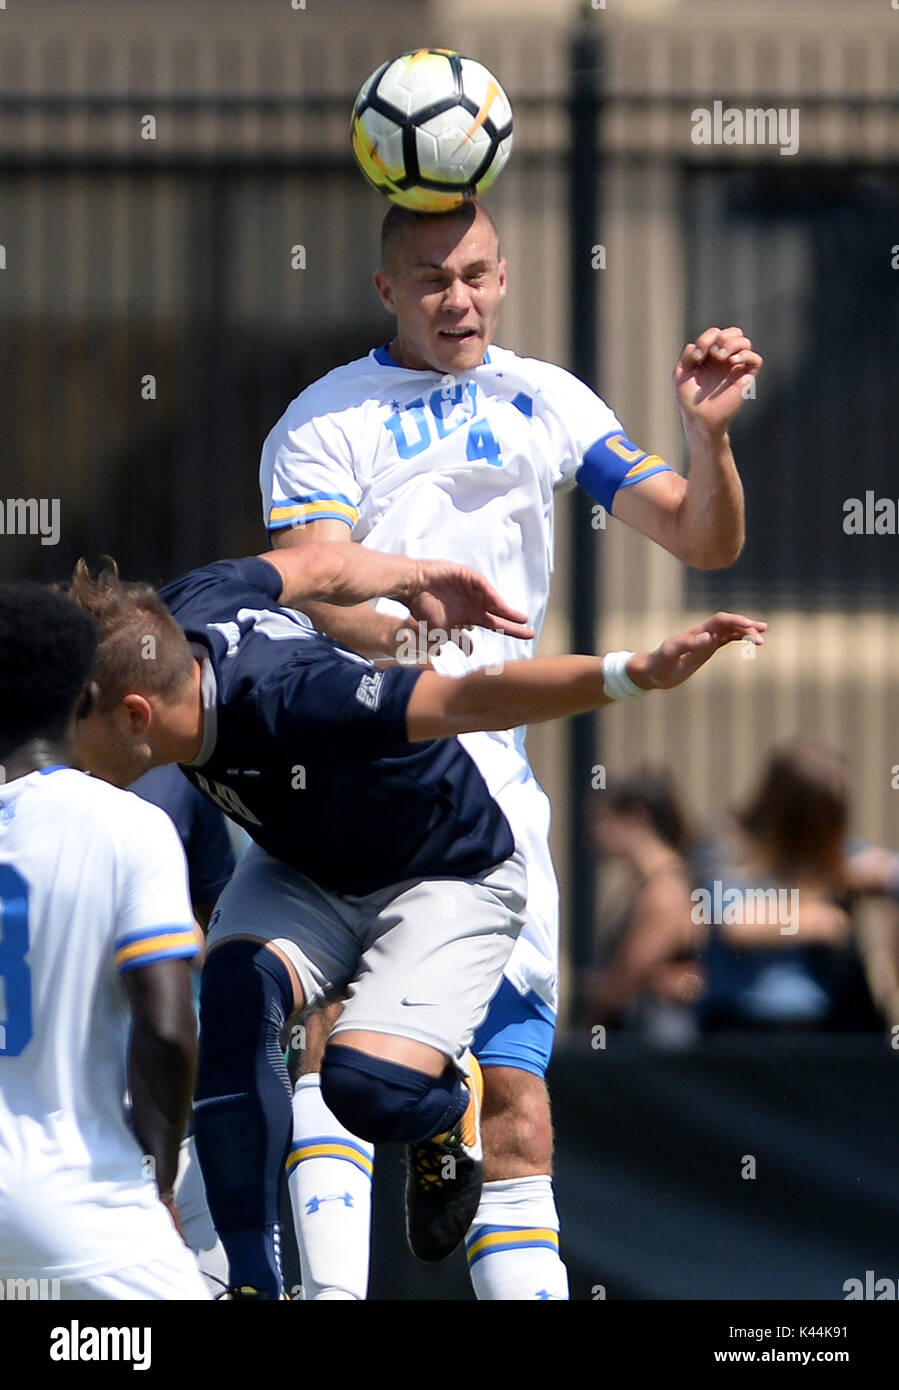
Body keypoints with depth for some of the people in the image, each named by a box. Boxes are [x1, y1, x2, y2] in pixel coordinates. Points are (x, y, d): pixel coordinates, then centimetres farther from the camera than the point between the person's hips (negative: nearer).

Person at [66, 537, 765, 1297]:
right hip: (304, 872, 7)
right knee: (230, 993, -24)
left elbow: (470, 697, -49)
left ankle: (451, 1104, 11)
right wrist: (415, 578, 14)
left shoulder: (284, 703, -43)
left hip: (444, 883, -7)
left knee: (366, 1084, -28)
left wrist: (637, 673, -61)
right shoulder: (182, 613, -20)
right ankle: (253, 1283, -20)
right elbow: (319, 564, -2)